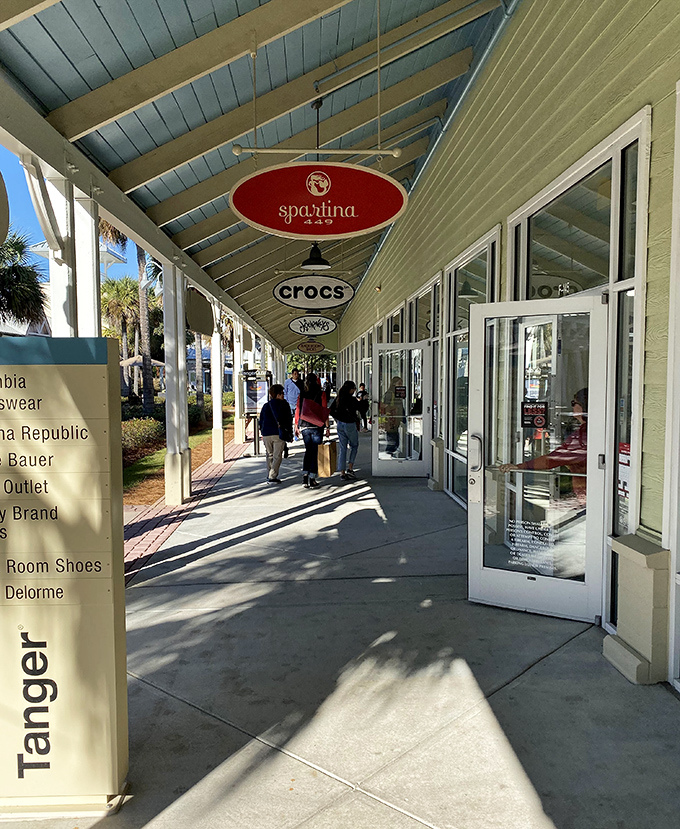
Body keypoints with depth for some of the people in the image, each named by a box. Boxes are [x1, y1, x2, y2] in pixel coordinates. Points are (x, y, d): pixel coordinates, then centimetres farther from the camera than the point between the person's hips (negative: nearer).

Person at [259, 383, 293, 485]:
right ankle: (272, 477, -7)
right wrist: (290, 434, 6)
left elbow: (261, 421, 14)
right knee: (277, 456, -1)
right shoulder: (284, 404, -1)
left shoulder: (265, 406, 11)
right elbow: (289, 420, 0)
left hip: (266, 434, 4)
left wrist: (262, 434, 21)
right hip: (279, 434, -4)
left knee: (270, 455, 15)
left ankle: (269, 476, 14)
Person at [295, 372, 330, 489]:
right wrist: (327, 427, -2)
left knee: (308, 451, 15)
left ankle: (305, 476, 3)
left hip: (304, 426, 3)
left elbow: (298, 411, 5)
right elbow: (324, 411, -7)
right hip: (317, 426, -3)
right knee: (315, 452, 4)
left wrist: (296, 427, 13)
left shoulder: (301, 394, 3)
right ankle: (312, 479, 5)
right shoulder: (321, 394, -5)